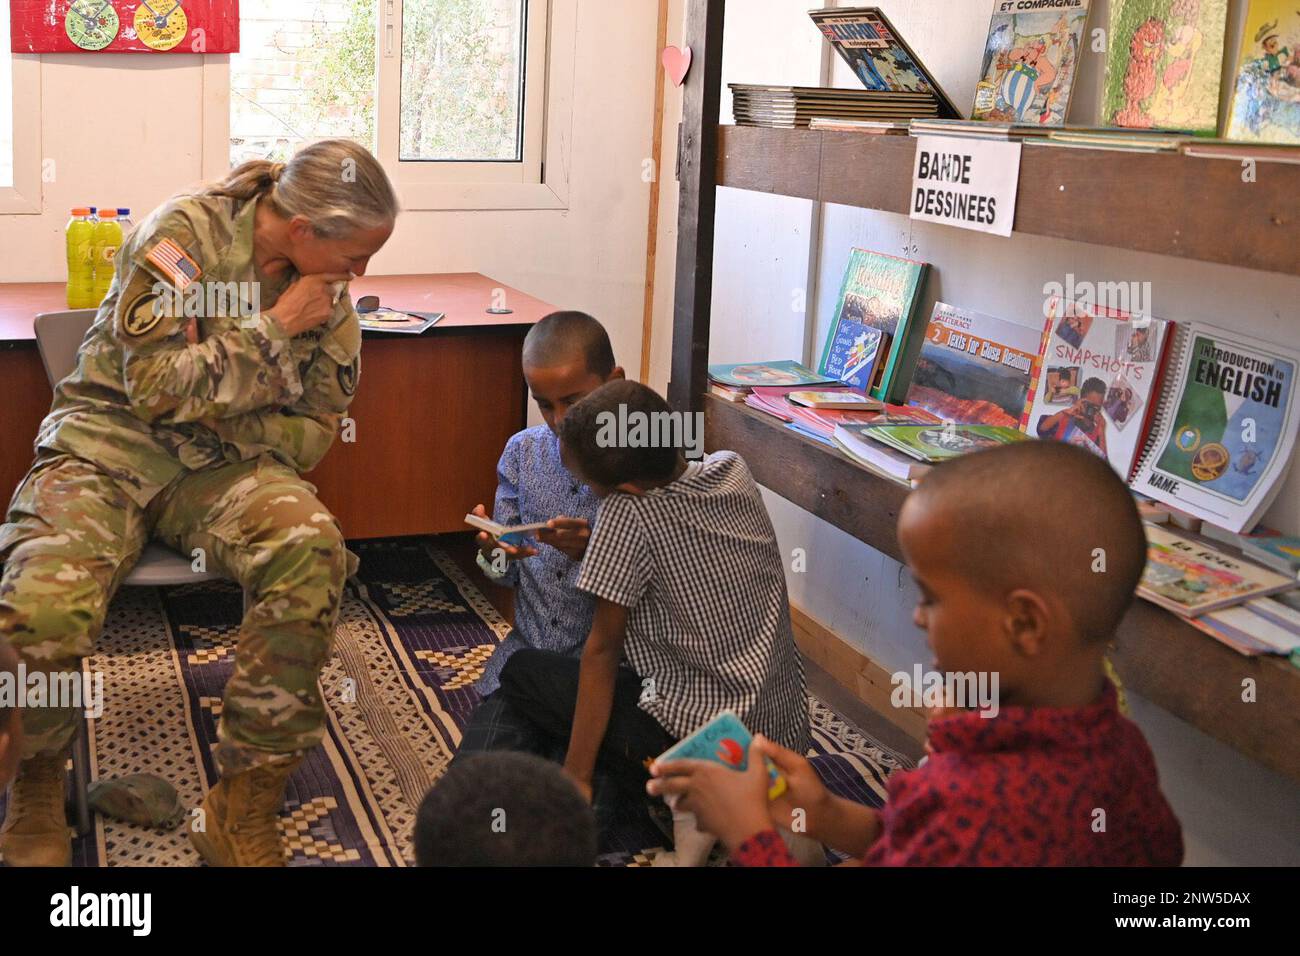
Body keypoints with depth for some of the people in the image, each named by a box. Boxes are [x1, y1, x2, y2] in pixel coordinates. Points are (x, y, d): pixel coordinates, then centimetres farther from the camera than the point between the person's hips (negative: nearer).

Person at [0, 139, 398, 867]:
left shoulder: (331, 295, 2)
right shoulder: (183, 234, -13)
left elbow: (310, 435, 5)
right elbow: (159, 388, -18)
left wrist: (204, 418, -11)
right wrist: (275, 330, -16)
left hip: (224, 464, 3)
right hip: (109, 445, -3)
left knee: (312, 551, -31)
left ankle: (246, 806, -18)